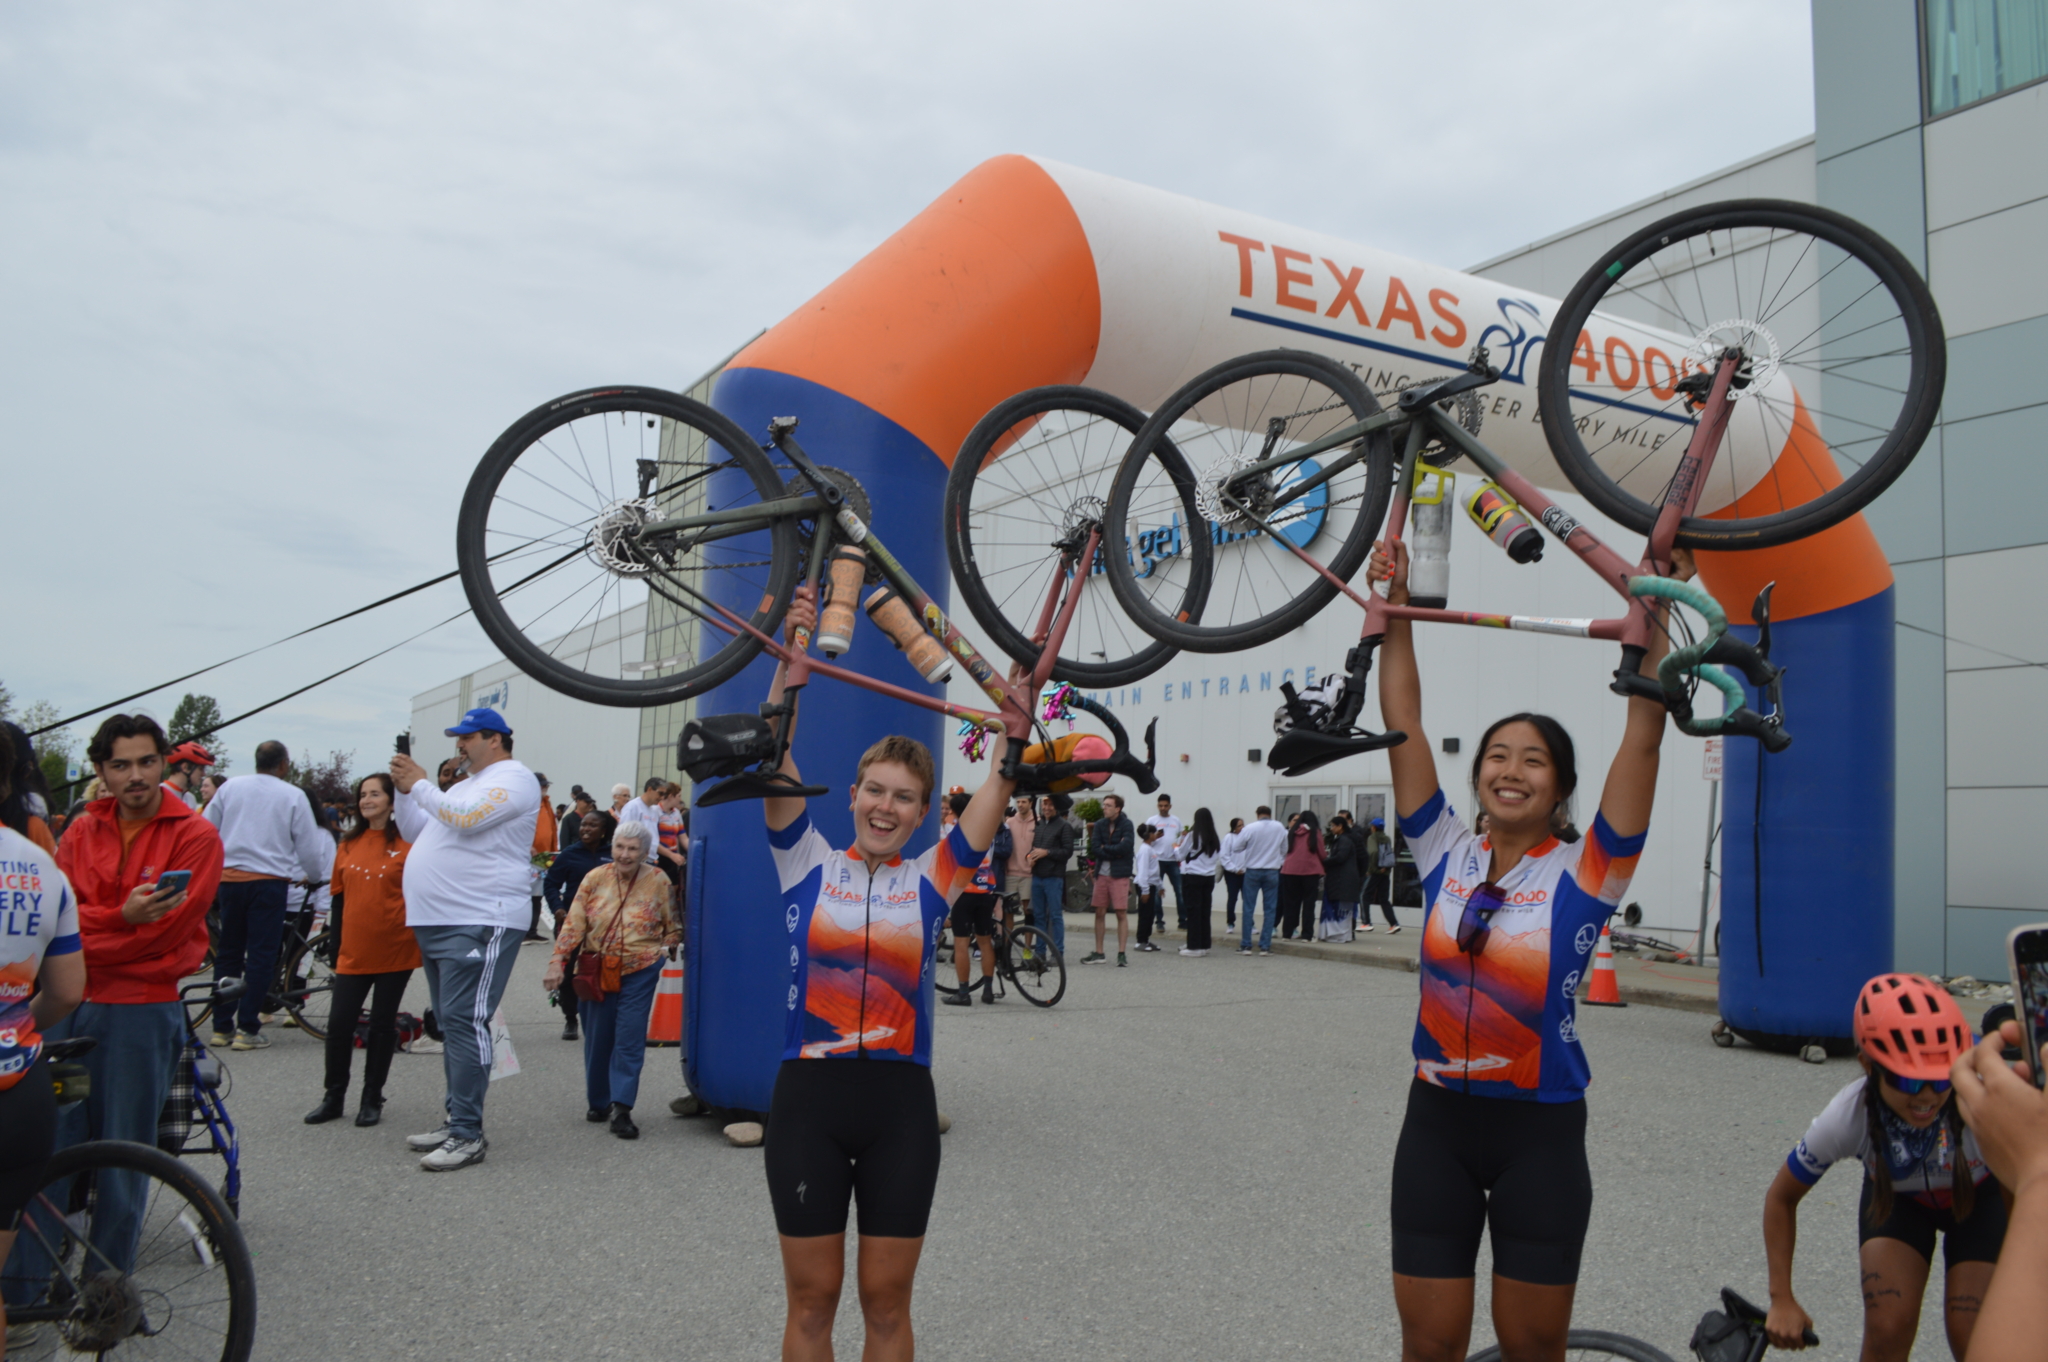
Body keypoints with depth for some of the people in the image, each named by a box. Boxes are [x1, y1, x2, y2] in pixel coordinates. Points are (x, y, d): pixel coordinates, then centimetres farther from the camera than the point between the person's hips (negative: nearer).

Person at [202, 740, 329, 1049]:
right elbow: (309, 846, 2)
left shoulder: (230, 787, 7)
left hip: (230, 877, 4)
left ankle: (221, 1027, 15)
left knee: (227, 953, 13)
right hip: (269, 881, -4)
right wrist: (315, 876, 22)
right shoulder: (293, 796, -1)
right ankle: (247, 1029, 0)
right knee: (261, 955, 1)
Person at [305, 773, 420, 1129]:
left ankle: (372, 1100, 17)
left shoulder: (406, 843, -5)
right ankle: (334, 1097, 16)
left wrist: (412, 935, -7)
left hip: (394, 950, -3)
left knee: (382, 1025, 6)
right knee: (339, 1024, 1)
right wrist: (342, 938, 11)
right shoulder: (348, 845, 8)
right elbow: (339, 896, 15)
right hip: (354, 951, 4)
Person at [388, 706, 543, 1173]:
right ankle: (457, 1118, 22)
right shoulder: (465, 785, 24)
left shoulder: (513, 779, -5)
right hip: (437, 923, 10)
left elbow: (466, 818, -20)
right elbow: (414, 832, 25)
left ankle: (468, 1134, -11)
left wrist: (419, 785, -8)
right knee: (452, 1024, 13)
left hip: (480, 923, -10)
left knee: (464, 1021, -13)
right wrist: (404, 789, 10)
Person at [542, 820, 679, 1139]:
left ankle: (621, 1109, -5)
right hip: (598, 971, 2)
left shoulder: (658, 881, -3)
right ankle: (598, 1103, 28)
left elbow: (673, 927, 9)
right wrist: (557, 963, -9)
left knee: (630, 1040, -8)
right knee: (597, 1039, 9)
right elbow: (573, 924, -3)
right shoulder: (594, 879, -1)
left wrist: (667, 948, -4)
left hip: (639, 972, -2)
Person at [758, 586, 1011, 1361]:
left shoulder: (931, 878, 3)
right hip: (809, 1095, -1)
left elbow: (999, 787, -8)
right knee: (811, 1299, 10)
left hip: (900, 1102, 1)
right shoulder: (809, 864, 1)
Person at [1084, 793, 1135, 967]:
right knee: (1099, 913, 8)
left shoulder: (1126, 825, -5)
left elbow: (1126, 846, -19)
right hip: (1102, 874, 5)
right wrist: (1115, 852, -13)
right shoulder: (1100, 825, 7)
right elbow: (1096, 848, -4)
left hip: (1119, 875, -4)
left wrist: (1105, 848, -8)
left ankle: (1121, 953, 2)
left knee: (1121, 914, -3)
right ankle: (1099, 953, 17)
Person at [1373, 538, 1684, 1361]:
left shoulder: (1583, 874, -7)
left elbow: (1642, 741, -14)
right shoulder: (1446, 856, 0)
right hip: (1437, 1122, 2)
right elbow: (1403, 725, -2)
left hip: (1539, 1133, -2)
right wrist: (1397, 611, -3)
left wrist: (1655, 616, -17)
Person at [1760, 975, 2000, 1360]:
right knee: (1887, 1330, -16)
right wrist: (1782, 1300, -17)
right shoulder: (1846, 1118, -33)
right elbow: (1781, 1198, -16)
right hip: (1896, 1199, 0)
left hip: (1980, 1198, 0)